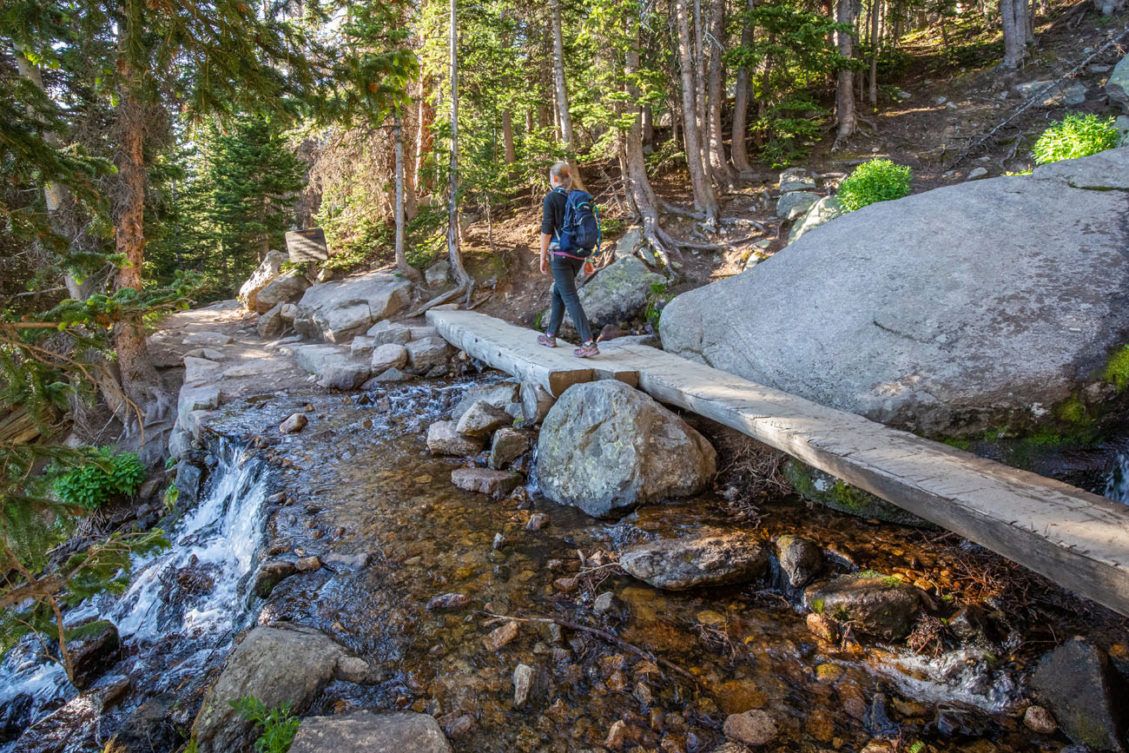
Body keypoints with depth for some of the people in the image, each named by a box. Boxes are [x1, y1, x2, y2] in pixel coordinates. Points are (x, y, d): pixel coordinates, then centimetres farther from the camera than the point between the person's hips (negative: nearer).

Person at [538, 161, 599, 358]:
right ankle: (551, 336, 31)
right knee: (558, 292, 22)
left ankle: (589, 344, -18)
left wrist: (543, 257, -6)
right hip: (578, 254, 7)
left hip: (560, 254, -7)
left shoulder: (551, 198, -7)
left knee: (570, 298, -9)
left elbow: (547, 229, -12)